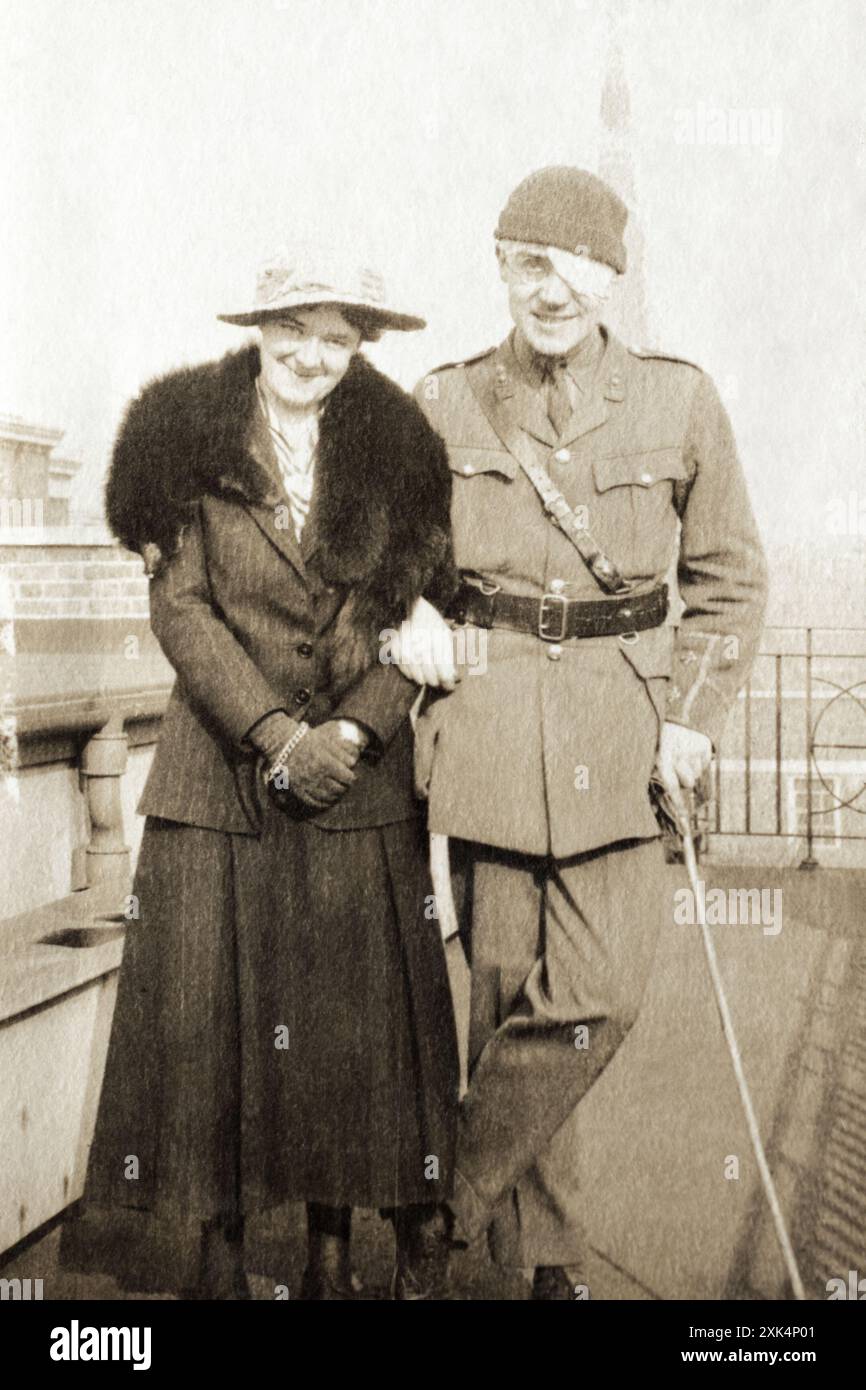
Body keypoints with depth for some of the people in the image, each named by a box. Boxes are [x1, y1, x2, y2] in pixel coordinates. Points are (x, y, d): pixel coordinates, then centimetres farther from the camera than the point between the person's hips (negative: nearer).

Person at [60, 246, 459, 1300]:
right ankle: (210, 1255, 15)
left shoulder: (397, 451, 6)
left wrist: (353, 730, -11)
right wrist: (275, 731, -12)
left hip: (361, 782, 1)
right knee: (204, 1016, 0)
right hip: (221, 772, -1)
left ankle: (334, 1250, 20)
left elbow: (427, 613, 3)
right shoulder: (188, 436, 2)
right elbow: (180, 607, -3)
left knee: (353, 1014, 4)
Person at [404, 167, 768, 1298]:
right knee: (508, 995, 4)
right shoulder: (443, 406, 4)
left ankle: (451, 1197, 16)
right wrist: (410, 623, -6)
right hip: (488, 724, 0)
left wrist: (693, 717, -1)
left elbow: (730, 578, 10)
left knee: (601, 996, -7)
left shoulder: (681, 401, 3)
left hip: (620, 730, 1)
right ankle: (547, 1253, 24)